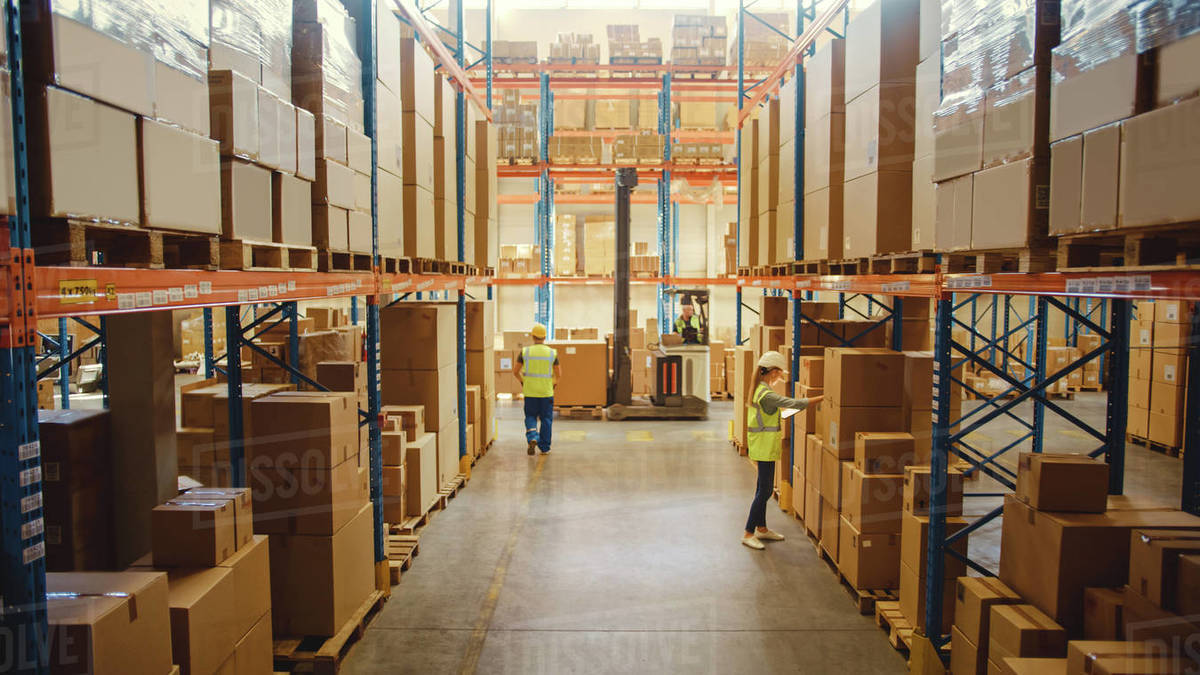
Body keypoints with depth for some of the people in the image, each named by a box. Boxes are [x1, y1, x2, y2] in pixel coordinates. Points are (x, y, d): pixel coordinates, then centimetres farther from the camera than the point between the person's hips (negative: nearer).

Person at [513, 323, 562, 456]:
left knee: (530, 417, 13)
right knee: (545, 419, 10)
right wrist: (554, 383, 20)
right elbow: (558, 374, 0)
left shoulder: (525, 351, -3)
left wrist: (522, 382, 18)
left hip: (530, 392, 0)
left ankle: (532, 437, -12)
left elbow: (515, 371, 0)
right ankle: (544, 447, 13)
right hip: (547, 392, 0)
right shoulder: (552, 352, -3)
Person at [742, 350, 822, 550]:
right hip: (765, 449, -10)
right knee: (765, 491, -4)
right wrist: (822, 398, -21)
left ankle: (761, 529, 26)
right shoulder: (766, 395, -21)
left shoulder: (759, 390, 10)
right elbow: (795, 404, -26)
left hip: (763, 447, 10)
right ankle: (748, 533, 1)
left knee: (763, 489, 16)